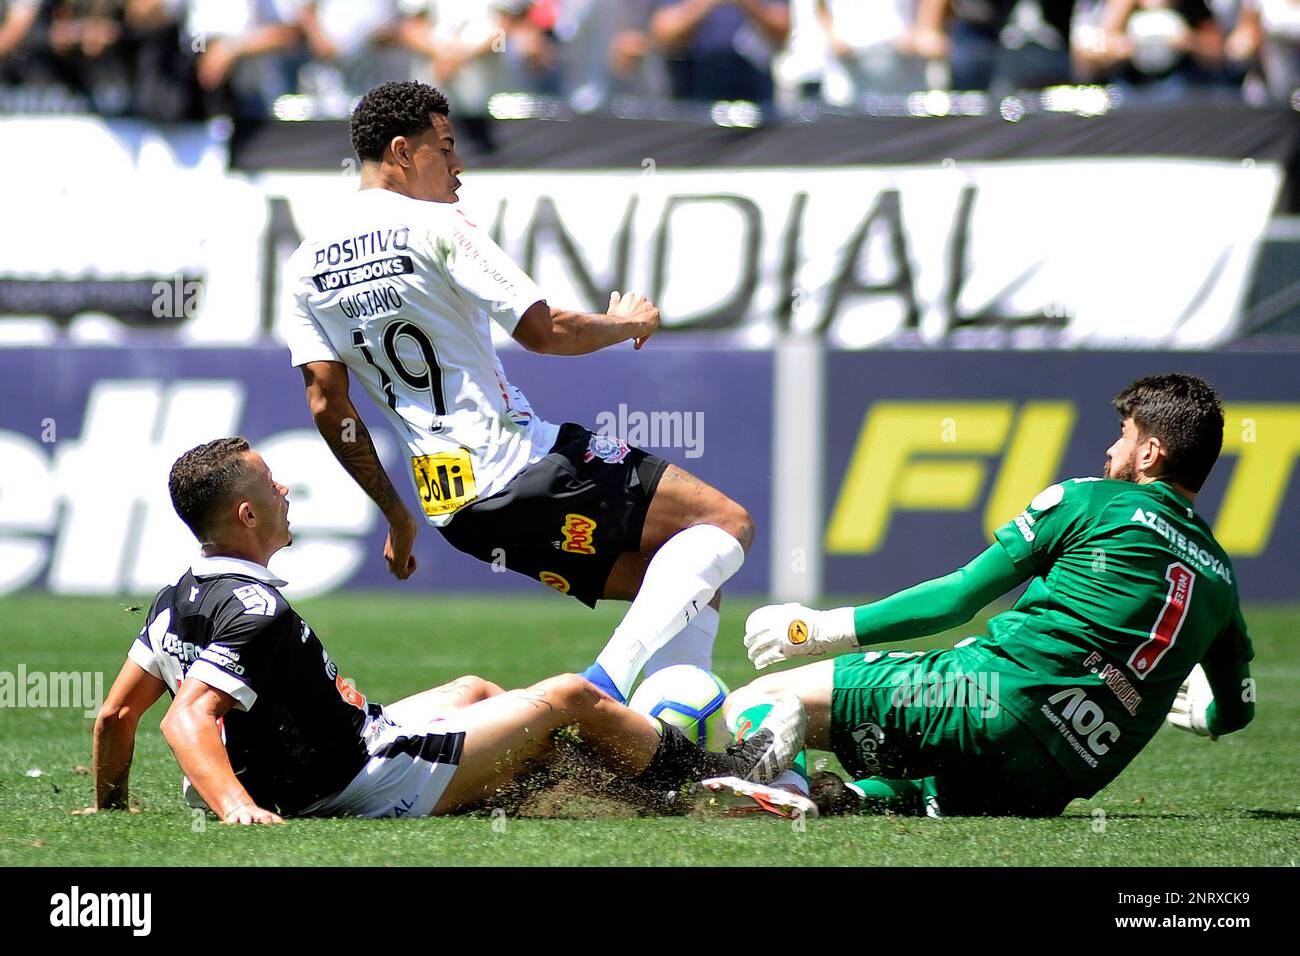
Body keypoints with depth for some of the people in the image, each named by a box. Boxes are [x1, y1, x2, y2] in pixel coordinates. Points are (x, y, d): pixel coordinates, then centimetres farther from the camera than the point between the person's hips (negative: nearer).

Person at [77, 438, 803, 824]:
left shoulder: (180, 599, 0)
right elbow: (188, 719, -36)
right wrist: (237, 806, -47)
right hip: (370, 784, -10)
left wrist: (111, 807, 18)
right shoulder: (257, 612, -27)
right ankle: (722, 773, 25)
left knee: (475, 691, 32)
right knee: (572, 697, 5)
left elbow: (117, 713, 5)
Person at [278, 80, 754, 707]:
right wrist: (625, 324, 8)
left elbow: (327, 404, 9)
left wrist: (395, 514, 16)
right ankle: (608, 683, -21)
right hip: (517, 462, -8)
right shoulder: (436, 227, -9)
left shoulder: (307, 264, 12)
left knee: (683, 586, 16)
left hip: (452, 509, 8)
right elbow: (544, 331, -12)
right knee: (725, 524, -6)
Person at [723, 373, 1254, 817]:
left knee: (754, 703, -6)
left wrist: (823, 628, 12)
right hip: (1056, 788, 6)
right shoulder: (1219, 576, 19)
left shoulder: (1090, 503, 5)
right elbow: (1235, 711, 31)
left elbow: (961, 596, 5)